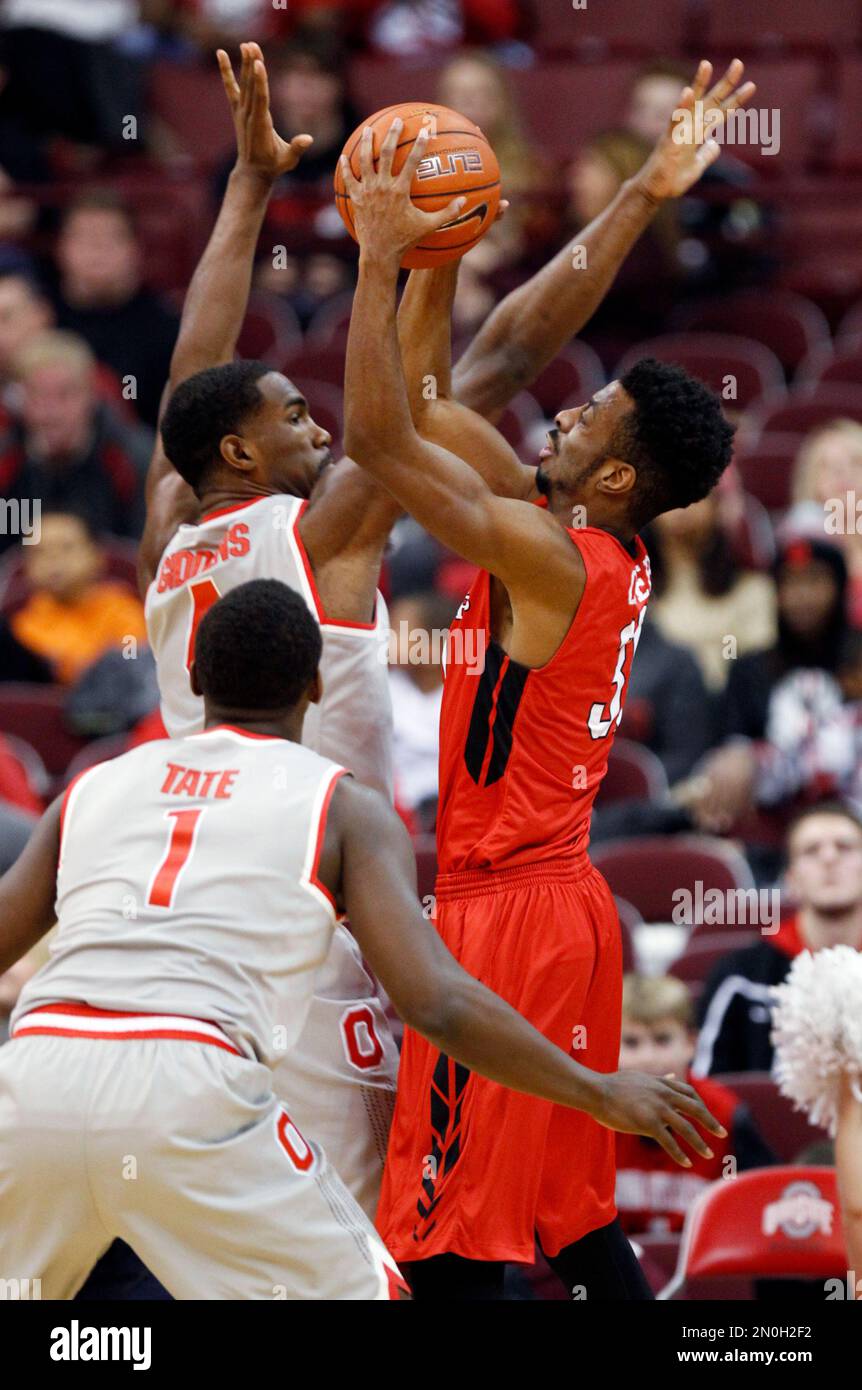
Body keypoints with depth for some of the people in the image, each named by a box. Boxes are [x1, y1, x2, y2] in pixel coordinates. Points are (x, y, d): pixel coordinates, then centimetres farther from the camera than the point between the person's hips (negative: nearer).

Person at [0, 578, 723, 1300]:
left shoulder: (93, 788, 24)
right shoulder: (345, 808, 14)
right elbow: (438, 1003, 2)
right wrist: (600, 1093, 13)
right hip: (189, 1087, -3)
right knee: (361, 1296, 12)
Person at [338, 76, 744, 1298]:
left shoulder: (546, 555, -16)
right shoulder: (603, 557, 10)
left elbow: (378, 434, -21)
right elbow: (427, 405, 19)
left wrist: (381, 254, -14)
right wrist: (434, 266, 12)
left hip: (508, 918, -10)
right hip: (566, 908, 10)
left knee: (450, 1241, -8)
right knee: (574, 1219, 15)